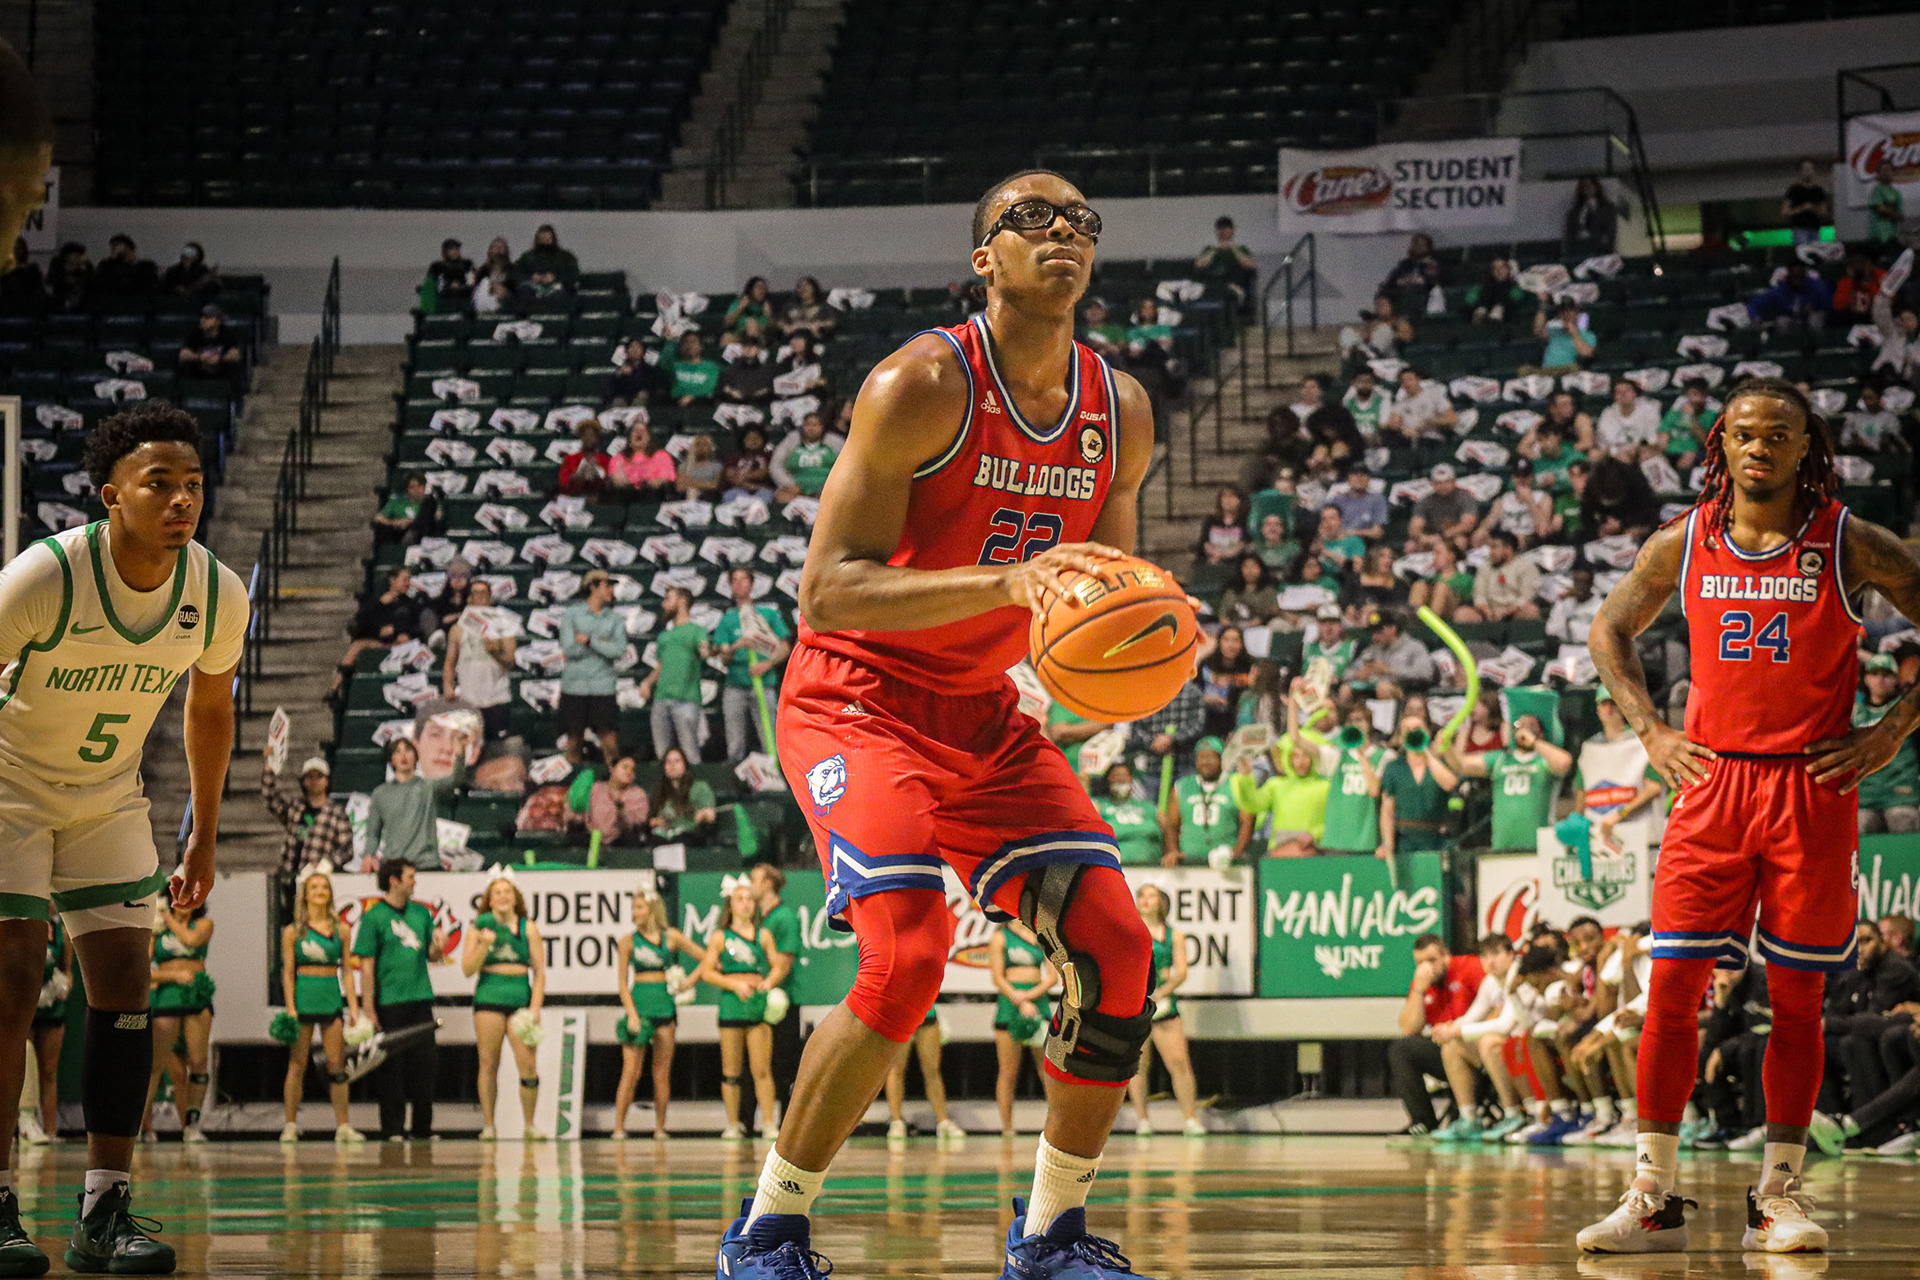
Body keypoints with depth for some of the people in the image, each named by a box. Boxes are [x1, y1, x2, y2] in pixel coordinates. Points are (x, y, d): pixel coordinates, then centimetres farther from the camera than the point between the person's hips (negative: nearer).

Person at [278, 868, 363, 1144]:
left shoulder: (340, 930, 8)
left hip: (332, 997, 2)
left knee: (337, 1064, 0)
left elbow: (347, 970, 10)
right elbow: (288, 972, -1)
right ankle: (290, 1125, 2)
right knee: (297, 1064, -2)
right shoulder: (293, 932, 2)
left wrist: (353, 1005, 3)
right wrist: (290, 1008, -9)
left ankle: (342, 1126, 2)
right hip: (304, 996, -2)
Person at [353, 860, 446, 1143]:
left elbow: (432, 957, 18)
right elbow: (366, 965, -6)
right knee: (393, 1065, -2)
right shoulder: (374, 916, -4)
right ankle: (393, 1128, 4)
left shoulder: (421, 912, 13)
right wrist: (368, 1008, -12)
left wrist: (438, 947, -6)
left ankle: (423, 1127, 13)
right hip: (390, 1001, -5)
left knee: (425, 1061, 4)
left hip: (420, 1000, 5)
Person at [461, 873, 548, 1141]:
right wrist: (484, 946, -13)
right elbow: (467, 969, 2)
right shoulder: (478, 928, 7)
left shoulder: (528, 928, 9)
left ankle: (529, 1125, 1)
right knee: (488, 1064, -2)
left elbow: (539, 971, 7)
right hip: (489, 998, 0)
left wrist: (535, 1007, -3)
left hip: (521, 998, 0)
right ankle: (488, 1126, 4)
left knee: (528, 1066, -8)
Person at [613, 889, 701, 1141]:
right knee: (631, 1070, -10)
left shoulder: (671, 937, 5)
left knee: (662, 1073, 3)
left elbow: (705, 957, 9)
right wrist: (631, 1014, -9)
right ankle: (618, 1127, -6)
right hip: (637, 1004, -1)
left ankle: (660, 1128, 10)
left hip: (665, 1005, 1)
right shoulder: (628, 941, 4)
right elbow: (623, 983, 1)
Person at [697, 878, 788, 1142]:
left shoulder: (763, 935, 10)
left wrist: (770, 981, -11)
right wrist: (735, 984, -10)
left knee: (762, 1070, -7)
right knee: (731, 1072, 2)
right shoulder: (720, 937, 7)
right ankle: (732, 1126, 7)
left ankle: (768, 1125, -8)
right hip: (732, 1002, 0)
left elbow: (779, 966, 10)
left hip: (759, 1003, 0)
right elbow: (707, 971, 2)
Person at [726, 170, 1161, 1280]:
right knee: (908, 951, -25)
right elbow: (826, 592, -23)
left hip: (986, 715, 7)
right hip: (857, 699, -7)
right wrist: (1004, 580, -36)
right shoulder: (923, 387, -19)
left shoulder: (1120, 414, 1)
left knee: (1118, 949, -5)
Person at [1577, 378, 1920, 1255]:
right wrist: (1651, 732, 8)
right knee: (1672, 988, -5)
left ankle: (1778, 1197, 10)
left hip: (1813, 788, -1)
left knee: (1797, 998, 2)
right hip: (1711, 783, 1)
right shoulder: (1684, 543, 4)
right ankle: (1653, 1199, 0)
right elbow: (1610, 632, 19)